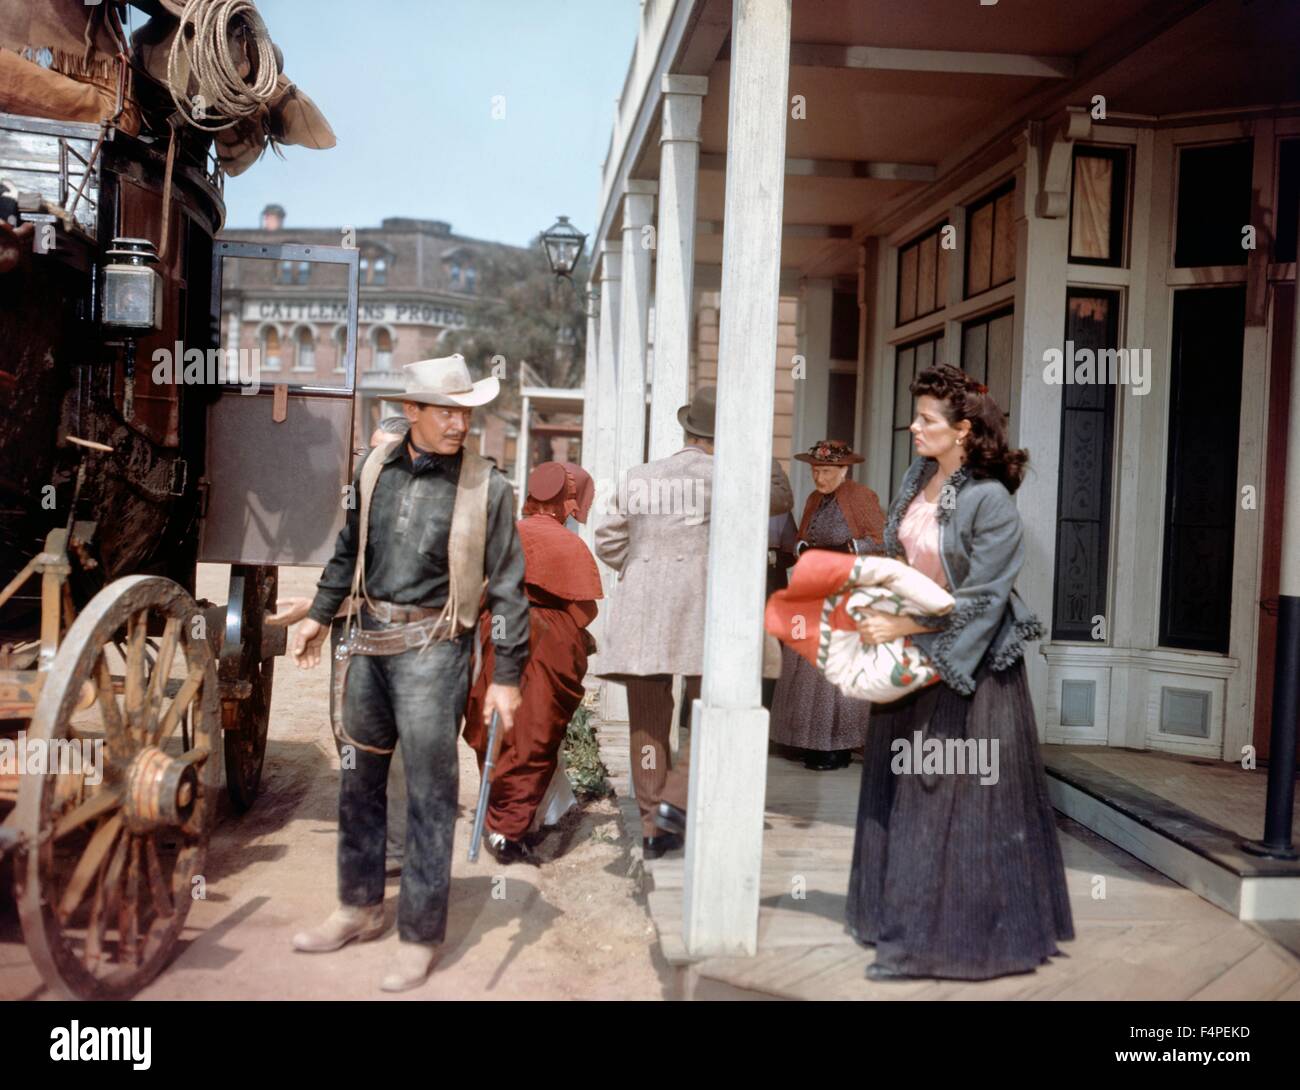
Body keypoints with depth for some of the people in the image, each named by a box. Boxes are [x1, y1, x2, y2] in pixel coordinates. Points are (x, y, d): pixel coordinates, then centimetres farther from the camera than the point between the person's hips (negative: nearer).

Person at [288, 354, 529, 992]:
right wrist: (319, 615, 22)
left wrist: (506, 676, -8)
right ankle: (360, 907, 33)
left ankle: (419, 934, 14)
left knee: (430, 792, 0)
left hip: (433, 647, -5)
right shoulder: (376, 468, 4)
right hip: (370, 638, 5)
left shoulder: (485, 489, -8)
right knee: (359, 778, 15)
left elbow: (506, 587, -6)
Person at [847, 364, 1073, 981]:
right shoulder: (916, 479, 4)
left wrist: (902, 627, -21)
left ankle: (942, 934, 12)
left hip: (968, 664, -8)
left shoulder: (990, 501, -19)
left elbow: (978, 601, -21)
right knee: (902, 786, 14)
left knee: (956, 797, 0)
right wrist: (877, 607, 1)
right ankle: (901, 915, 29)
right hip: (911, 658, 8)